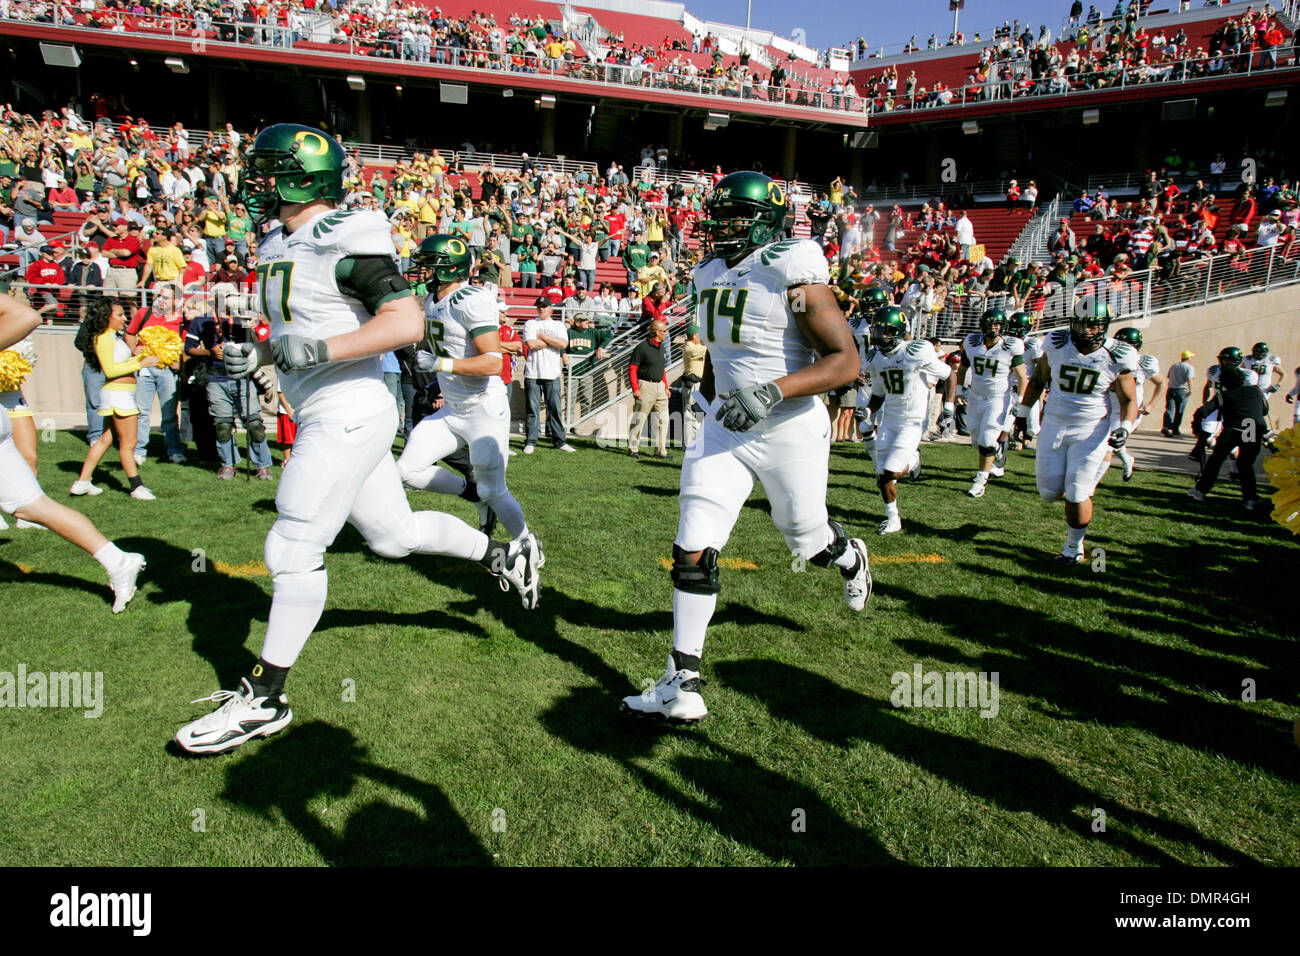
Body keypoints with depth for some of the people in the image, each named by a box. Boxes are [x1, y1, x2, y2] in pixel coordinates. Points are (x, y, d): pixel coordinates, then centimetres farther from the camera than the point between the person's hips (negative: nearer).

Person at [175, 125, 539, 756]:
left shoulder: (347, 239, -14)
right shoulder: (282, 246, 15)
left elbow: (406, 322, -20)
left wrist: (320, 350, -24)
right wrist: (257, 355, 8)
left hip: (348, 414, -10)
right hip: (325, 417, 10)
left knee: (292, 550, -5)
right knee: (393, 534, 17)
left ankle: (264, 699, 8)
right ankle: (502, 554, 34)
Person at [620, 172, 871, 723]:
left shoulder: (791, 274, -15)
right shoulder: (711, 275, 7)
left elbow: (845, 362, -19)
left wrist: (774, 390, -31)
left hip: (790, 434, -5)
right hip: (725, 431, 6)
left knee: (807, 541, 15)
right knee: (692, 553, -4)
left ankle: (850, 557, 55)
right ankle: (683, 687, 4)